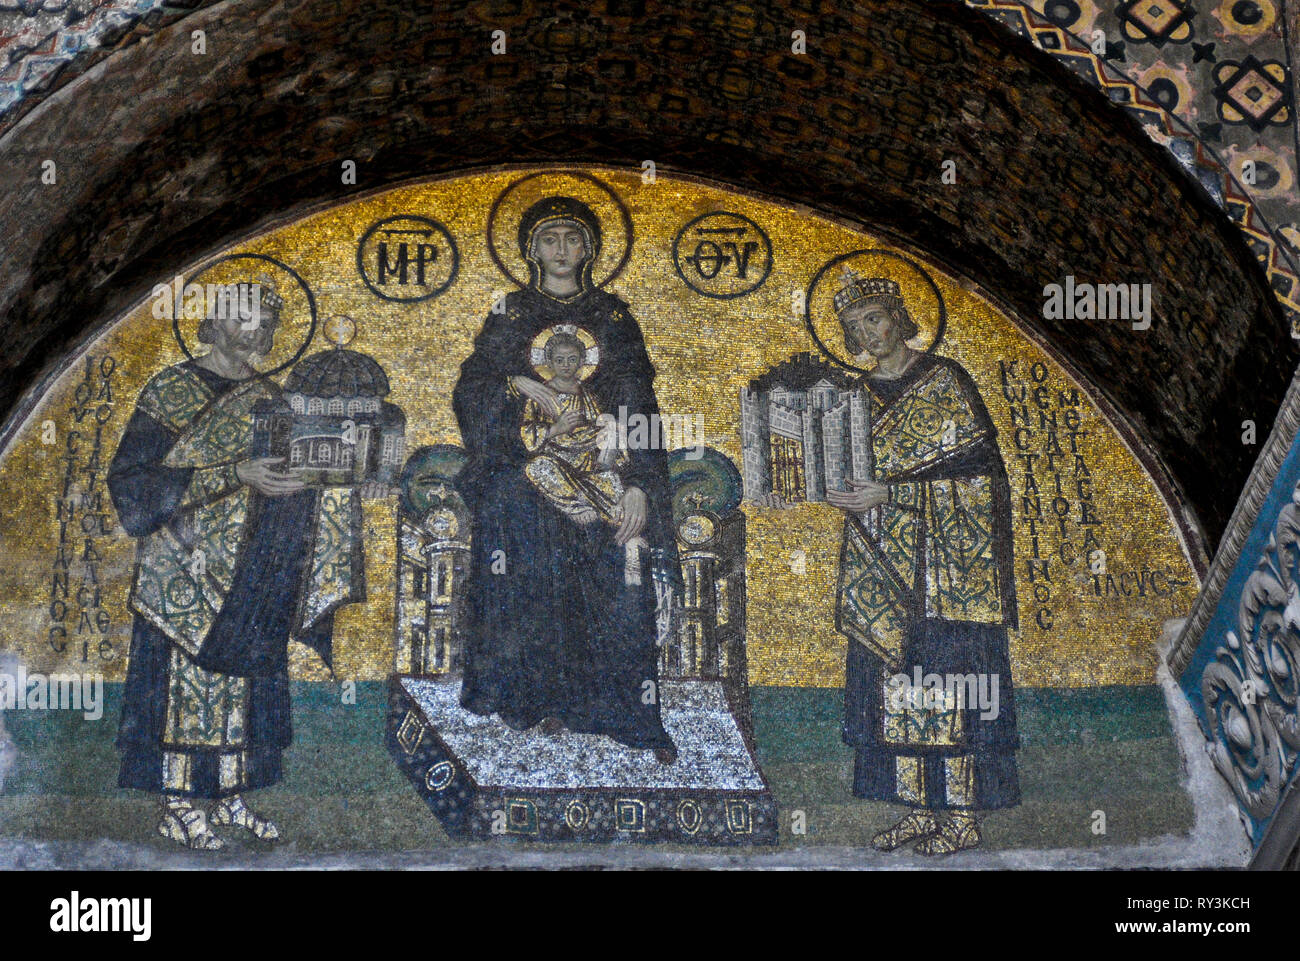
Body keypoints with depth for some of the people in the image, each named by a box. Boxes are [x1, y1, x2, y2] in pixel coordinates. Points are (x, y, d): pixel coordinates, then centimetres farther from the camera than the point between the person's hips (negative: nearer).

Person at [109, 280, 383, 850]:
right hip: (189, 568, -5)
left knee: (243, 681, 9)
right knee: (188, 679, -1)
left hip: (251, 578, 6)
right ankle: (178, 807, 10)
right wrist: (235, 475, -26)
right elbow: (133, 481, -16)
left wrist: (351, 486, -7)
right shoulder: (172, 391, -7)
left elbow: (298, 476, 14)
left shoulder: (268, 398, 11)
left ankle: (231, 794, 19)